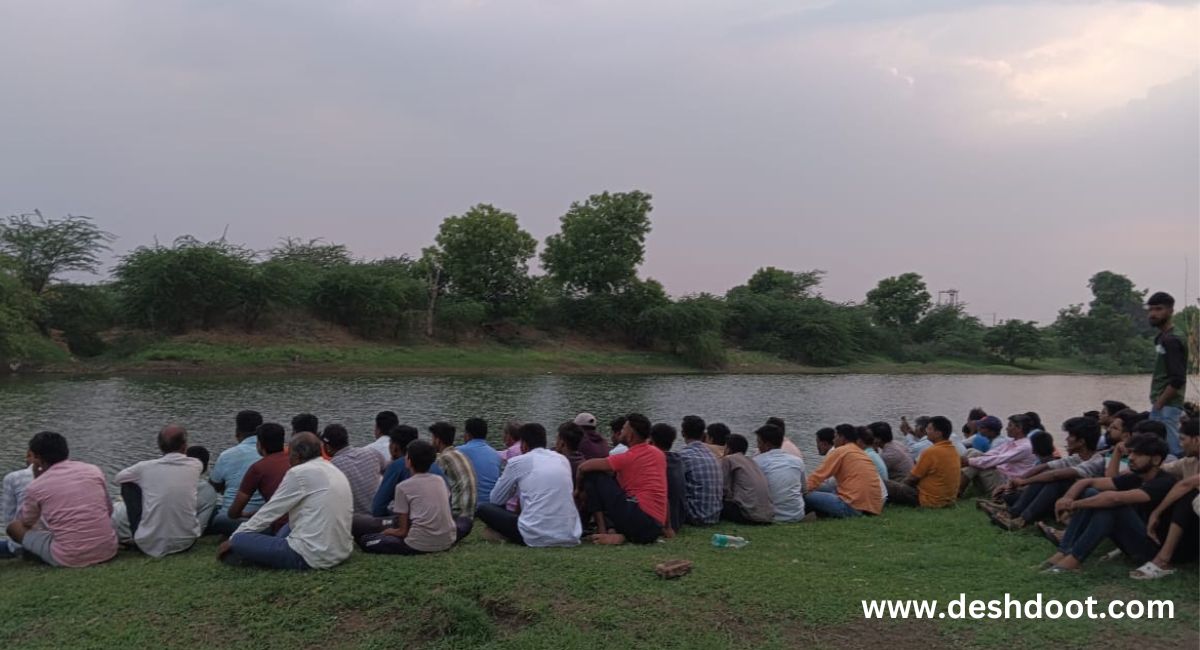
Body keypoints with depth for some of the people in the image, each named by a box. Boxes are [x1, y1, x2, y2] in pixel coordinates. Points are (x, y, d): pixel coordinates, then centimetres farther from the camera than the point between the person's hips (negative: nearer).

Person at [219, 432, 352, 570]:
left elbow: (269, 512, -5)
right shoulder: (335, 471, 13)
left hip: (312, 556, -8)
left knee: (239, 540, -2)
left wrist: (233, 539, 7)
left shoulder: (299, 473, -10)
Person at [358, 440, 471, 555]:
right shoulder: (440, 480, 11)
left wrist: (387, 531, 21)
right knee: (466, 521, 35)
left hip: (419, 545, -4)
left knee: (364, 540, 7)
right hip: (447, 541, 4)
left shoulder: (403, 486, 0)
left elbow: (402, 531, 1)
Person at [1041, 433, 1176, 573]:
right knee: (1090, 493, -5)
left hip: (1154, 548, -8)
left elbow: (1115, 498, -32)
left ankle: (1073, 559, -26)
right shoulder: (1134, 478, 5)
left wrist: (1075, 504, -25)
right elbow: (1088, 482, 3)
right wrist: (1067, 498, -18)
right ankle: (1063, 553, -15)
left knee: (1111, 503, -28)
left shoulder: (1164, 482, -18)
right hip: (1136, 543, 8)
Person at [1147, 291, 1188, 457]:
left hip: (1168, 406, -9)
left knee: (1173, 450, -8)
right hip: (1160, 405, 9)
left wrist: (1158, 404, -14)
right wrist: (1155, 403, 13)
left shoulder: (1172, 340, -14)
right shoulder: (1161, 338, 13)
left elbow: (1177, 380, -20)